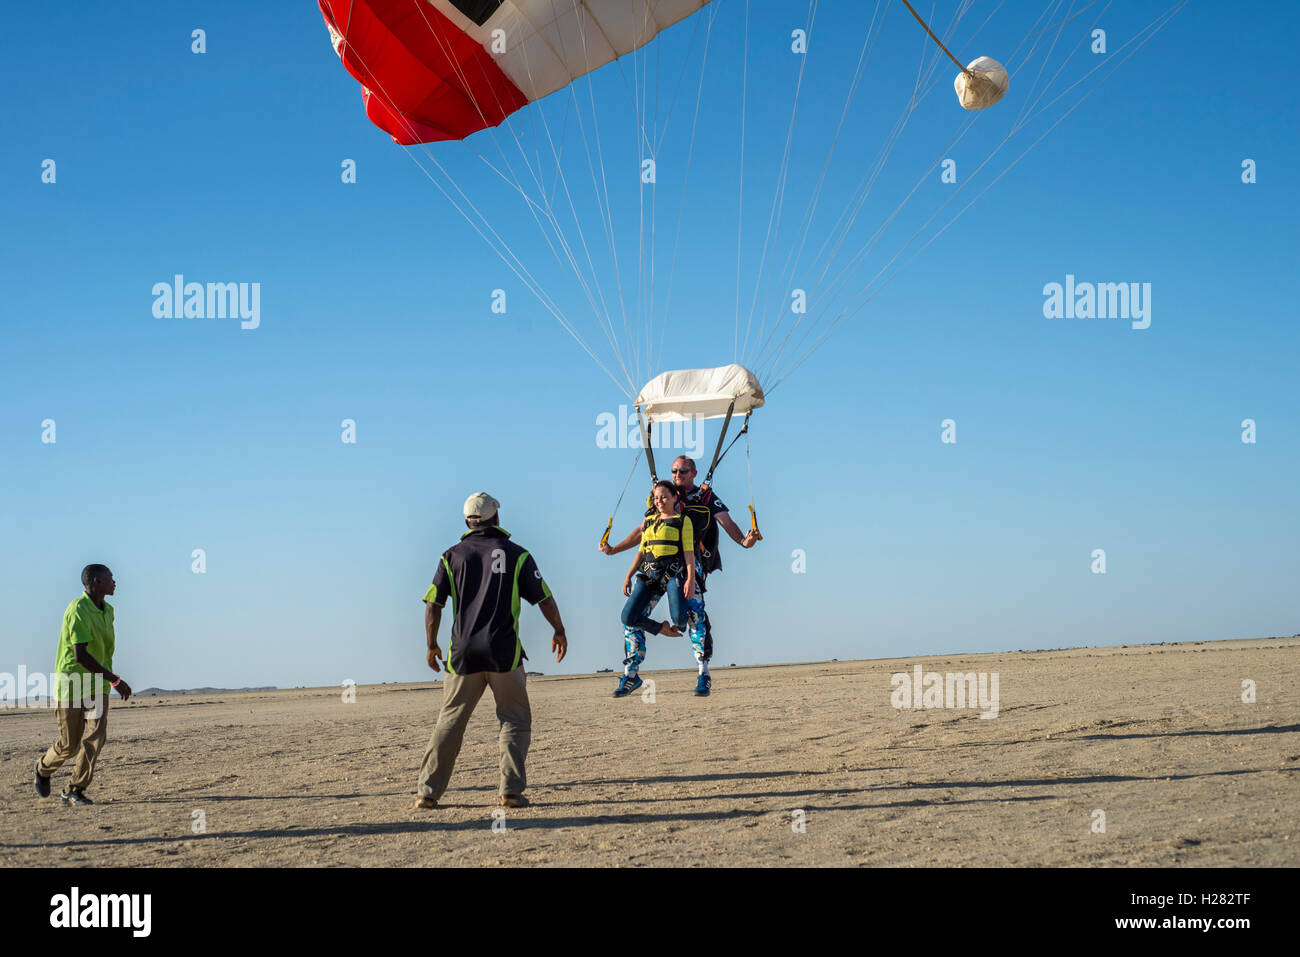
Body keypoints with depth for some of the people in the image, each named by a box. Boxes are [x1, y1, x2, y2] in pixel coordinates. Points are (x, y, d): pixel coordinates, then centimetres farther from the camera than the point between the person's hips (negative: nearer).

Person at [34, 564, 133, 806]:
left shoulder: (107, 611, 8)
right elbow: (80, 655, -26)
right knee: (69, 743, 1)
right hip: (71, 684, -7)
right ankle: (44, 768, 32)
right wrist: (114, 680, -26)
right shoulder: (78, 610, -19)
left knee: (96, 736, -9)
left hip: (97, 686, 7)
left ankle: (74, 790, -3)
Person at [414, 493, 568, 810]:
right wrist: (560, 631, 21)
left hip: (463, 653, 2)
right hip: (504, 652, -2)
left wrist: (432, 646, 16)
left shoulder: (452, 556, 7)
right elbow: (544, 599, 5)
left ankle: (427, 792, 6)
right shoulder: (516, 554, 3)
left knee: (449, 723, 9)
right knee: (515, 721, 7)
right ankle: (511, 791, -4)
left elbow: (433, 604, 4)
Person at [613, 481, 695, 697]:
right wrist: (628, 576, 14)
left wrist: (691, 579, -14)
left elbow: (689, 552, -2)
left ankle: (678, 625, 15)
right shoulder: (649, 522, 20)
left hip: (672, 572, -5)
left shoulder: (683, 521, 5)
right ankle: (662, 629, 8)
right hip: (648, 573, 5)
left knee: (679, 617, -24)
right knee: (628, 617, -13)